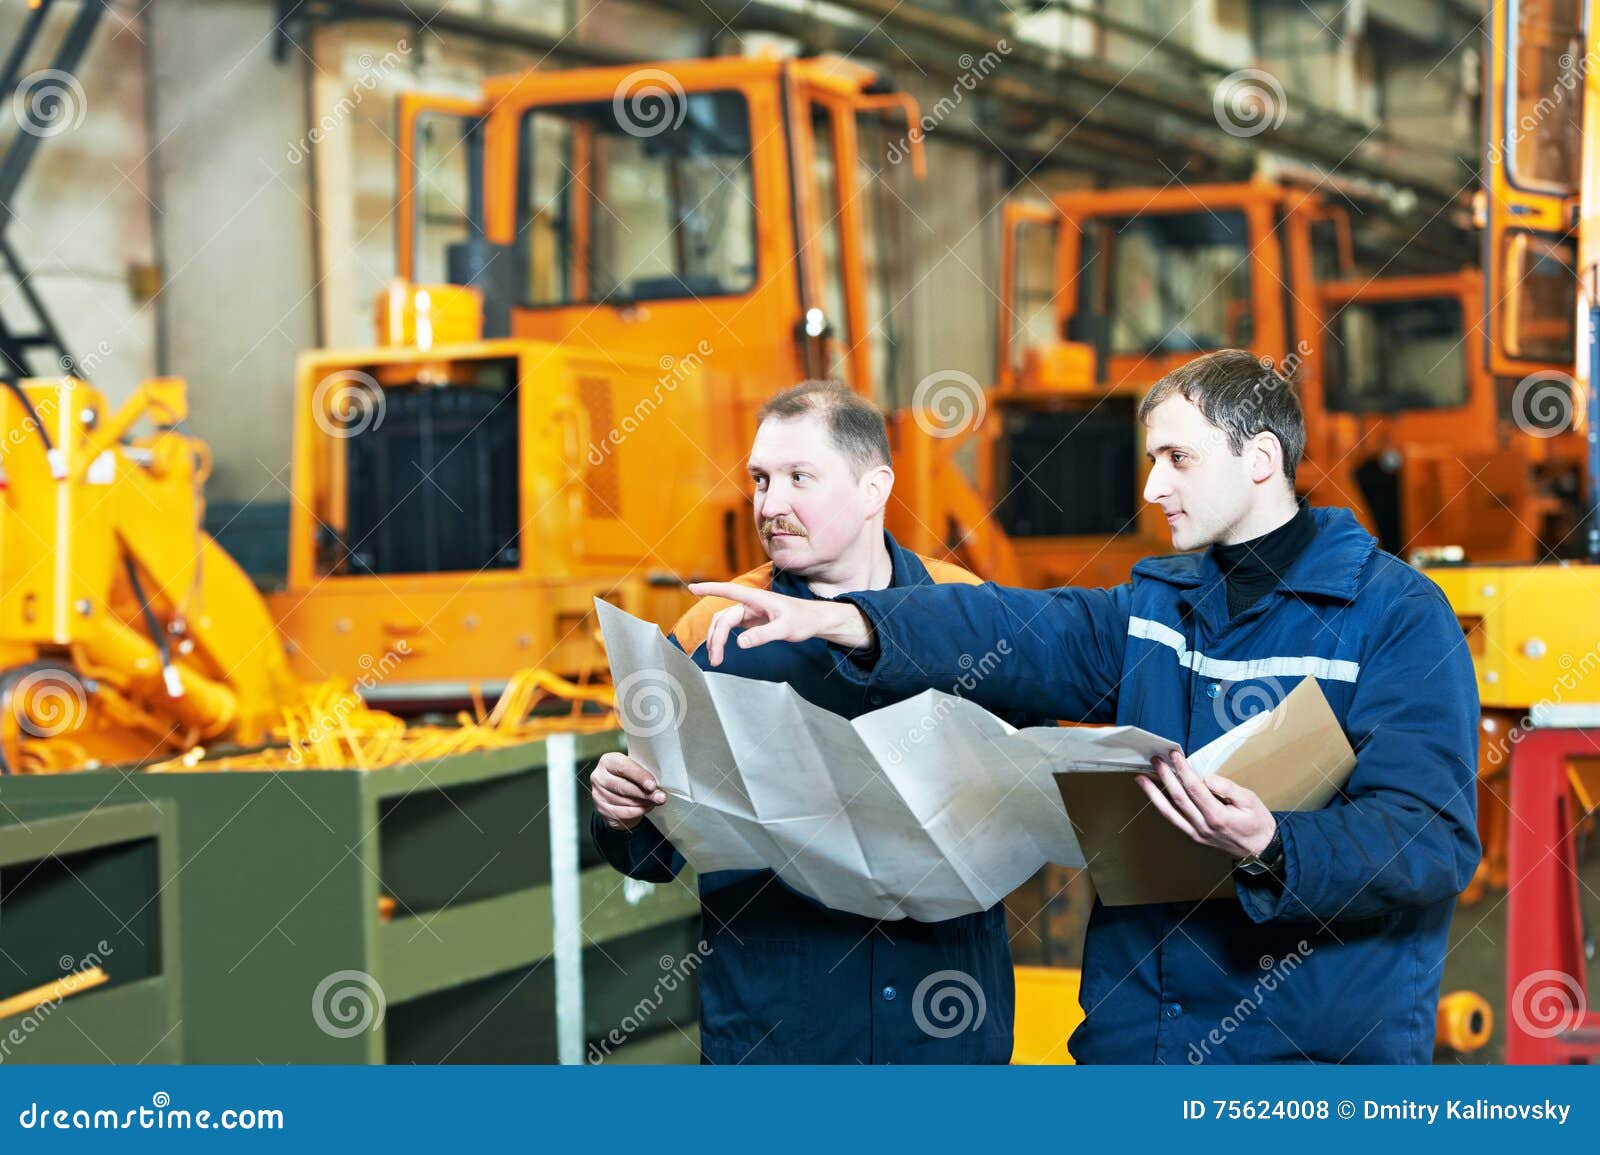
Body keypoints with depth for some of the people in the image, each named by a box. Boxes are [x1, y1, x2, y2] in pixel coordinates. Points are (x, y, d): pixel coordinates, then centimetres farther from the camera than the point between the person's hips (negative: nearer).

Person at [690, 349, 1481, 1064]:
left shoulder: (1400, 616, -7)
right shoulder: (1154, 606, 14)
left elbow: (1435, 839, -16)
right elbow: (1018, 630, -1)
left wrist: (1272, 851, -33)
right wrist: (840, 621, -16)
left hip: (1324, 1046, -5)